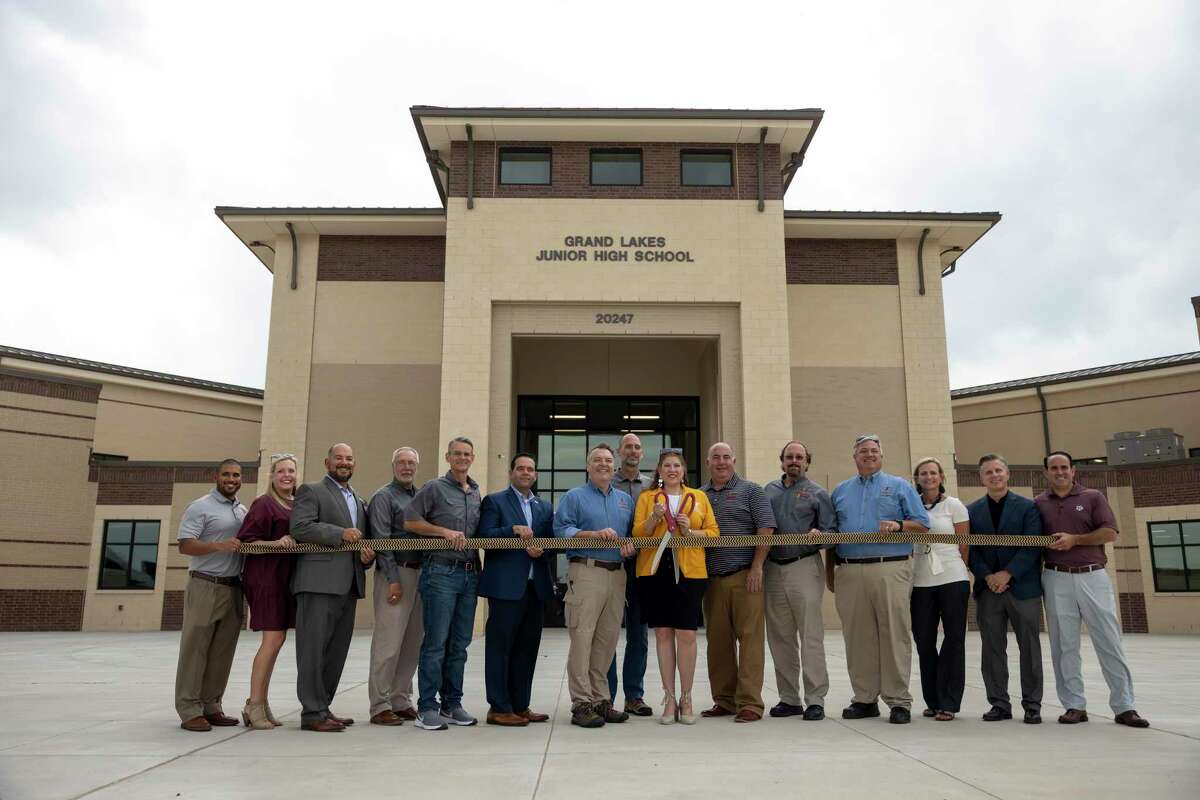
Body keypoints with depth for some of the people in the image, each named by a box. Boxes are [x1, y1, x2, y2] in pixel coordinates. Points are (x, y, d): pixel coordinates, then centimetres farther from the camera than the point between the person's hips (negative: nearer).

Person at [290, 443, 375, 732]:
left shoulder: (359, 500, 23)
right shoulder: (311, 491, 2)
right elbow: (299, 527, -13)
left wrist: (367, 556, 6)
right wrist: (340, 533, -17)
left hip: (348, 585, 7)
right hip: (319, 582, -7)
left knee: (337, 651, 10)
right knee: (314, 648, -5)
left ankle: (323, 708, 19)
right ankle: (312, 713, 0)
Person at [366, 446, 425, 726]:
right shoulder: (384, 496, -2)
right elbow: (381, 541, -9)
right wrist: (393, 580, -15)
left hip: (419, 574, 7)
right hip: (395, 574, -7)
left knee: (412, 643, 10)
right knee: (388, 644, -6)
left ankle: (401, 701, 19)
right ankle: (380, 706, 1)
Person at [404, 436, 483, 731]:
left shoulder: (477, 493, 16)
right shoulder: (434, 488, -1)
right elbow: (410, 521, -6)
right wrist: (445, 532, -13)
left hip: (470, 573, 6)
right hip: (441, 572, -6)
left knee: (459, 644, 10)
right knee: (436, 643, -5)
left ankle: (452, 705, 18)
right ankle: (427, 708, 2)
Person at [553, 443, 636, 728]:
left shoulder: (625, 500, 21)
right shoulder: (574, 496, 6)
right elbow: (561, 529, -6)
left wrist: (631, 545, -1)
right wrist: (595, 534, -15)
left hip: (617, 574, 5)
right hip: (586, 572, -5)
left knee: (608, 638, 7)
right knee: (582, 637, -9)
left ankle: (600, 700, 16)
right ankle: (581, 704, -5)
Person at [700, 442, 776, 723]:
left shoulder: (750, 490, 4)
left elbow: (766, 529, -4)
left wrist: (757, 567, -12)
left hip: (745, 576, -4)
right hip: (712, 580, 4)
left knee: (750, 638, -5)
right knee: (718, 641, 8)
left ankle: (750, 703, 0)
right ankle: (724, 700, 18)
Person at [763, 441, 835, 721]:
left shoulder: (817, 493, 4)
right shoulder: (768, 491, 14)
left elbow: (832, 532, -1)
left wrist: (819, 536, -21)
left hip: (804, 568, -4)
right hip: (772, 569, 4)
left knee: (811, 636, -6)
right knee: (779, 637, 9)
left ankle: (815, 700, 1)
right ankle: (789, 698, 19)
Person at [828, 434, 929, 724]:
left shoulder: (899, 486, 11)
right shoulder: (840, 491, 19)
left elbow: (923, 524, 6)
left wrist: (899, 525, -12)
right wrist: (830, 570, 12)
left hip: (890, 569, -3)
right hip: (848, 572, 3)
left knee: (895, 636, -4)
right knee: (857, 638, 5)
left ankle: (899, 701, 4)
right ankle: (864, 698, 15)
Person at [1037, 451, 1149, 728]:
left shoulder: (1093, 497, 6)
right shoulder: (1038, 504, 10)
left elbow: (1110, 533, -3)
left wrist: (1075, 540, -11)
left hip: (1093, 577, -1)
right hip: (1057, 580, 1)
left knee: (1109, 642, 0)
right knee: (1064, 645, 3)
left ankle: (1124, 707, 7)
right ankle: (1074, 705, 10)